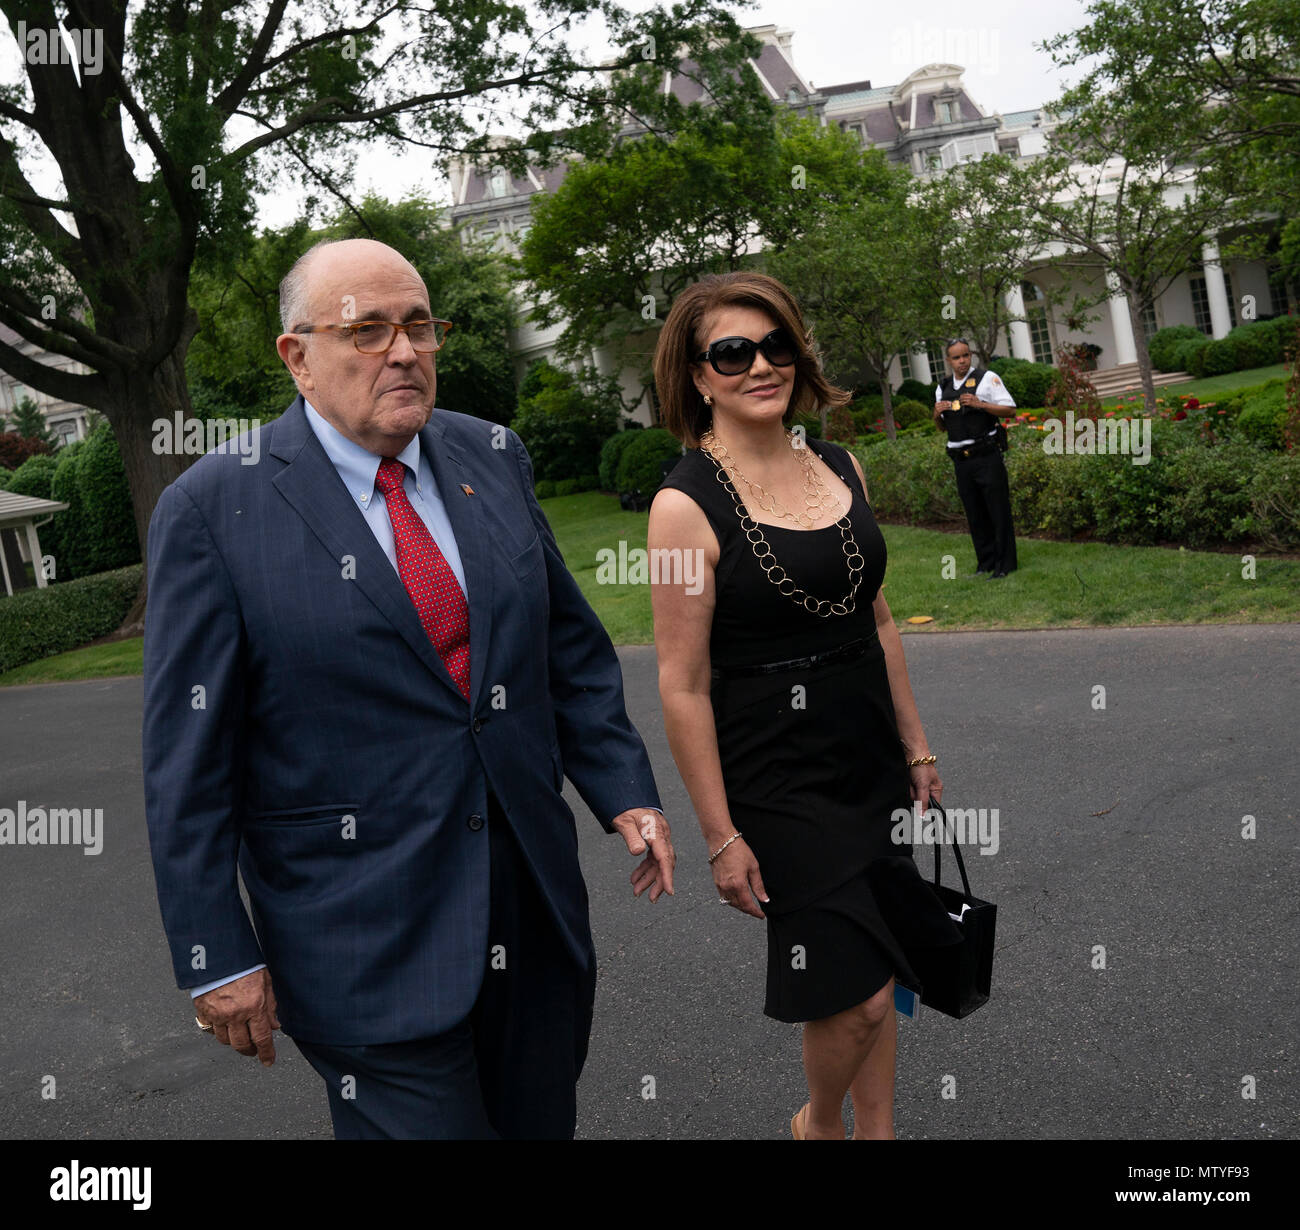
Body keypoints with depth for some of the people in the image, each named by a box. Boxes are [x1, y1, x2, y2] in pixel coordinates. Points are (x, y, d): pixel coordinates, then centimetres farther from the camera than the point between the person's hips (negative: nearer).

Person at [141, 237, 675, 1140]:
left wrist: (625, 790, 4)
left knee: (541, 1124, 19)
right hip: (368, 946, -5)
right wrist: (216, 957, -8)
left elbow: (569, 644, 11)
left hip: (536, 906, 5)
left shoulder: (493, 457, 5)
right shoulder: (216, 507, -9)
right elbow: (187, 755, -8)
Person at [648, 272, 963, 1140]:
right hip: (777, 778, -6)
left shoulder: (841, 467, 5)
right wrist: (721, 835, -13)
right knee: (857, 997, -1)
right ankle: (819, 1124, 31)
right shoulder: (686, 504, -15)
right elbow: (682, 687, -14)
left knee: (876, 975, 16)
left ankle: (878, 1131, 38)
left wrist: (917, 746, 15)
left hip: (872, 760, 6)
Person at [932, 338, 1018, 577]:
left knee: (998, 511, -4)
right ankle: (985, 563, 17)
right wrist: (937, 414, -1)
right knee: (975, 515, 9)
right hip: (961, 459, 5)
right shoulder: (942, 387, 14)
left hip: (987, 457, -5)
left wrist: (980, 404, -17)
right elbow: (942, 428, 22)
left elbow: (1010, 410, -6)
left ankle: (1004, 565, 2)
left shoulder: (987, 378, -1)